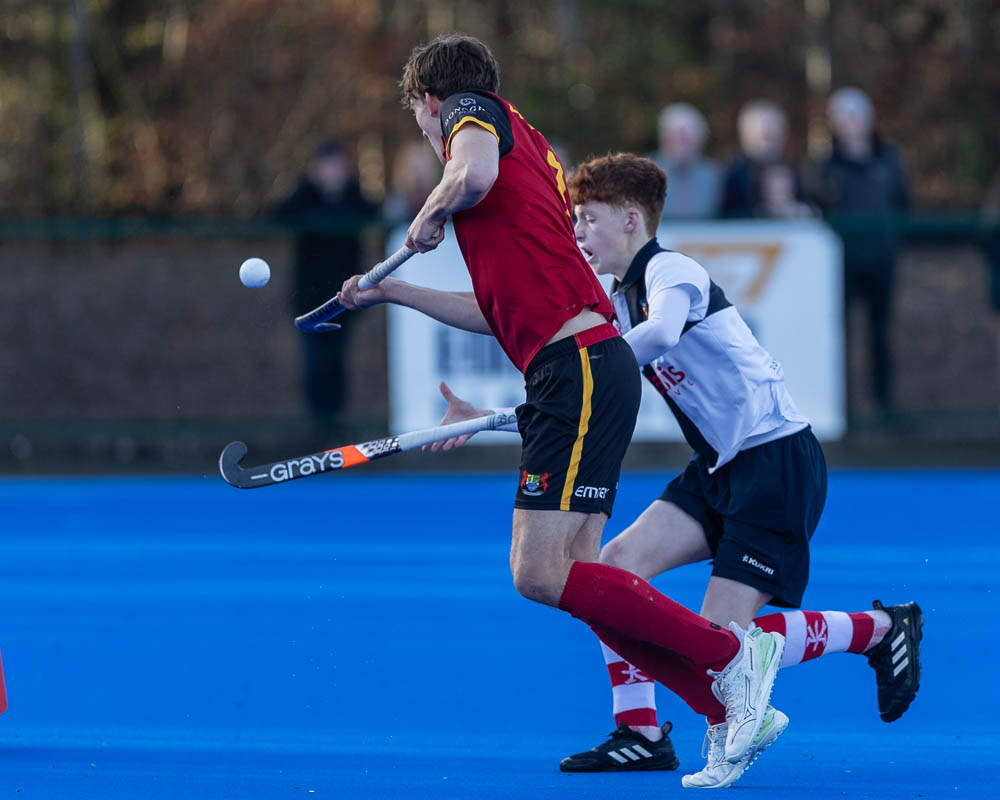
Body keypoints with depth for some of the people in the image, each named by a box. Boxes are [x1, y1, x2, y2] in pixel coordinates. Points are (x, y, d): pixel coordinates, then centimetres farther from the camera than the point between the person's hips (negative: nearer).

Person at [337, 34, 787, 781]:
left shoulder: (476, 111, 2)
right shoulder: (527, 149, 28)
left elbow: (475, 173, -25)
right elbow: (501, 312, 32)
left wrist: (431, 216, -5)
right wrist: (393, 292, 40)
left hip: (579, 368, -9)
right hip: (582, 373, 9)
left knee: (542, 574, -13)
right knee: (568, 574, 5)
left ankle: (734, 652, -9)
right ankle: (734, 707, 3)